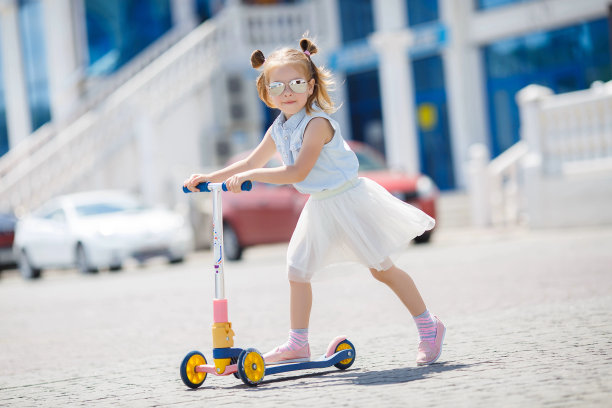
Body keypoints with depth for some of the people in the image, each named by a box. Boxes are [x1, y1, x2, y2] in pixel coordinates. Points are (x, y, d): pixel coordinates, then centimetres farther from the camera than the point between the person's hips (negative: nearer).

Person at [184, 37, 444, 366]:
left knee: (382, 268, -2)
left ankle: (429, 327, 11)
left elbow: (297, 172, -29)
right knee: (297, 270, 6)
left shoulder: (316, 123, -23)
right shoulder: (278, 129, 3)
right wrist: (208, 178, 6)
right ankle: (298, 345, 15)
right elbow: (251, 163, 13)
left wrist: (249, 176, -29)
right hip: (319, 207, 8)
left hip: (349, 200, -8)